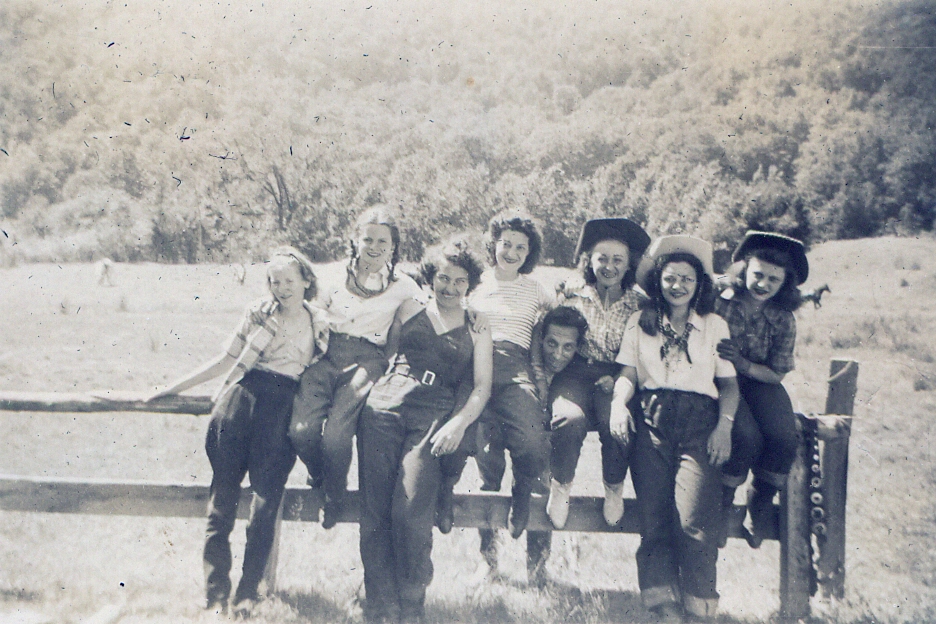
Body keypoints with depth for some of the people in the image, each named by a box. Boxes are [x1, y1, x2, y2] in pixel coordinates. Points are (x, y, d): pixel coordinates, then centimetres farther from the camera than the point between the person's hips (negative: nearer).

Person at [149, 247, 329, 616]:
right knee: (222, 496, -2)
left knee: (265, 502, -6)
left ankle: (248, 591, 7)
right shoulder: (258, 313, 14)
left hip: (281, 411, -1)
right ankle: (216, 592, 6)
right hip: (239, 400, 1)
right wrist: (176, 387, 18)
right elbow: (227, 360, 19)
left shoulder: (320, 326, 12)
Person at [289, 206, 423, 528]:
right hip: (327, 357, 2)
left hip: (366, 360, -2)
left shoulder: (402, 286, 10)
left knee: (336, 435, -26)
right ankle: (318, 477, 13)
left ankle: (335, 495, 7)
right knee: (301, 430, -23)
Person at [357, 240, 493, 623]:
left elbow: (482, 387, 10)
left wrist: (459, 423, -7)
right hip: (386, 404, 2)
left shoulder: (476, 330, 20)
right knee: (375, 510, -13)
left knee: (410, 512, -20)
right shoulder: (410, 310, 23)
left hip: (434, 414, -1)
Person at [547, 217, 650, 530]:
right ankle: (560, 486, -5)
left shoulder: (639, 306, 10)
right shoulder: (570, 299, 11)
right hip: (576, 374, 0)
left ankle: (614, 489, -3)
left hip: (616, 379, 0)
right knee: (571, 421, -32)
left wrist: (619, 379, -11)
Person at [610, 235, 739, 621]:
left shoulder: (715, 325, 19)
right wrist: (619, 402, -10)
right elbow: (628, 372, 12)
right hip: (651, 419, 1)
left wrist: (724, 424, -4)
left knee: (694, 518, -19)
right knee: (654, 518, -14)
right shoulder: (640, 322, 20)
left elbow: (729, 382, 13)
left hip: (699, 419, -1)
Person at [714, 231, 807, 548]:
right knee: (746, 436, -29)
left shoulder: (783, 319, 0)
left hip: (759, 382, 4)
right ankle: (723, 501, -2)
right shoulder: (720, 303, -11)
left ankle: (761, 500, 6)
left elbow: (777, 373, -1)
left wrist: (744, 364, -20)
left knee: (784, 437, -22)